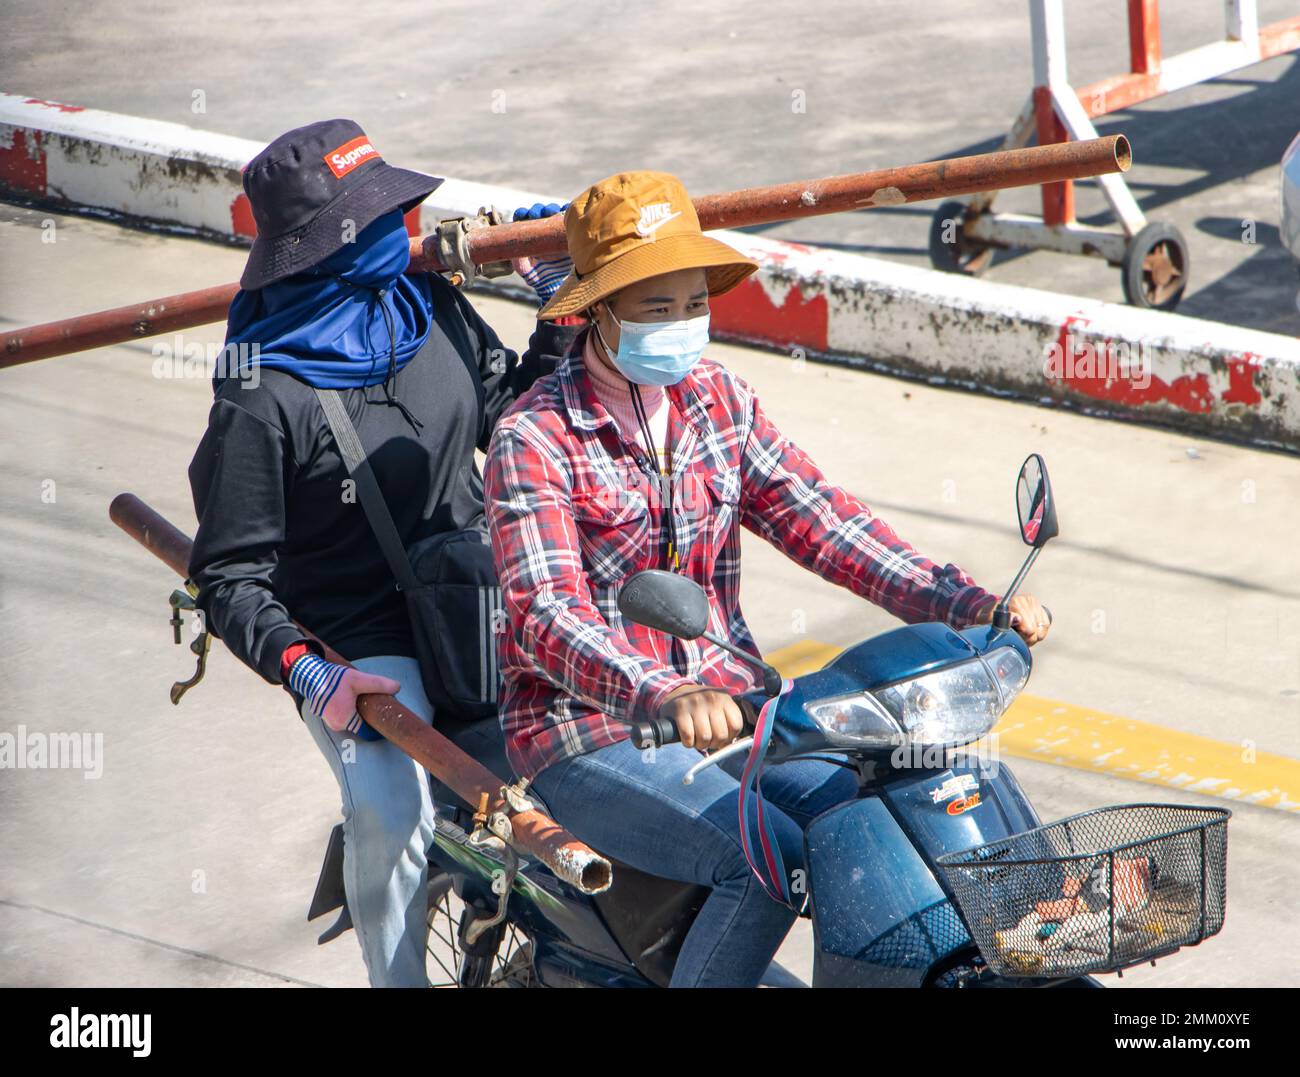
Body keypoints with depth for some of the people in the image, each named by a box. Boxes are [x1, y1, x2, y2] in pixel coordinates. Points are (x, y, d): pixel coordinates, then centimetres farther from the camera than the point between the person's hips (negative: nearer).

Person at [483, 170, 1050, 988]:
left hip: (726, 706, 6)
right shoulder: (535, 438, -12)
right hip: (592, 734, -6)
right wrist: (667, 697, -43)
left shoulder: (719, 401, 8)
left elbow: (818, 521, 2)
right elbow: (547, 614, -24)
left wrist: (969, 605, -13)